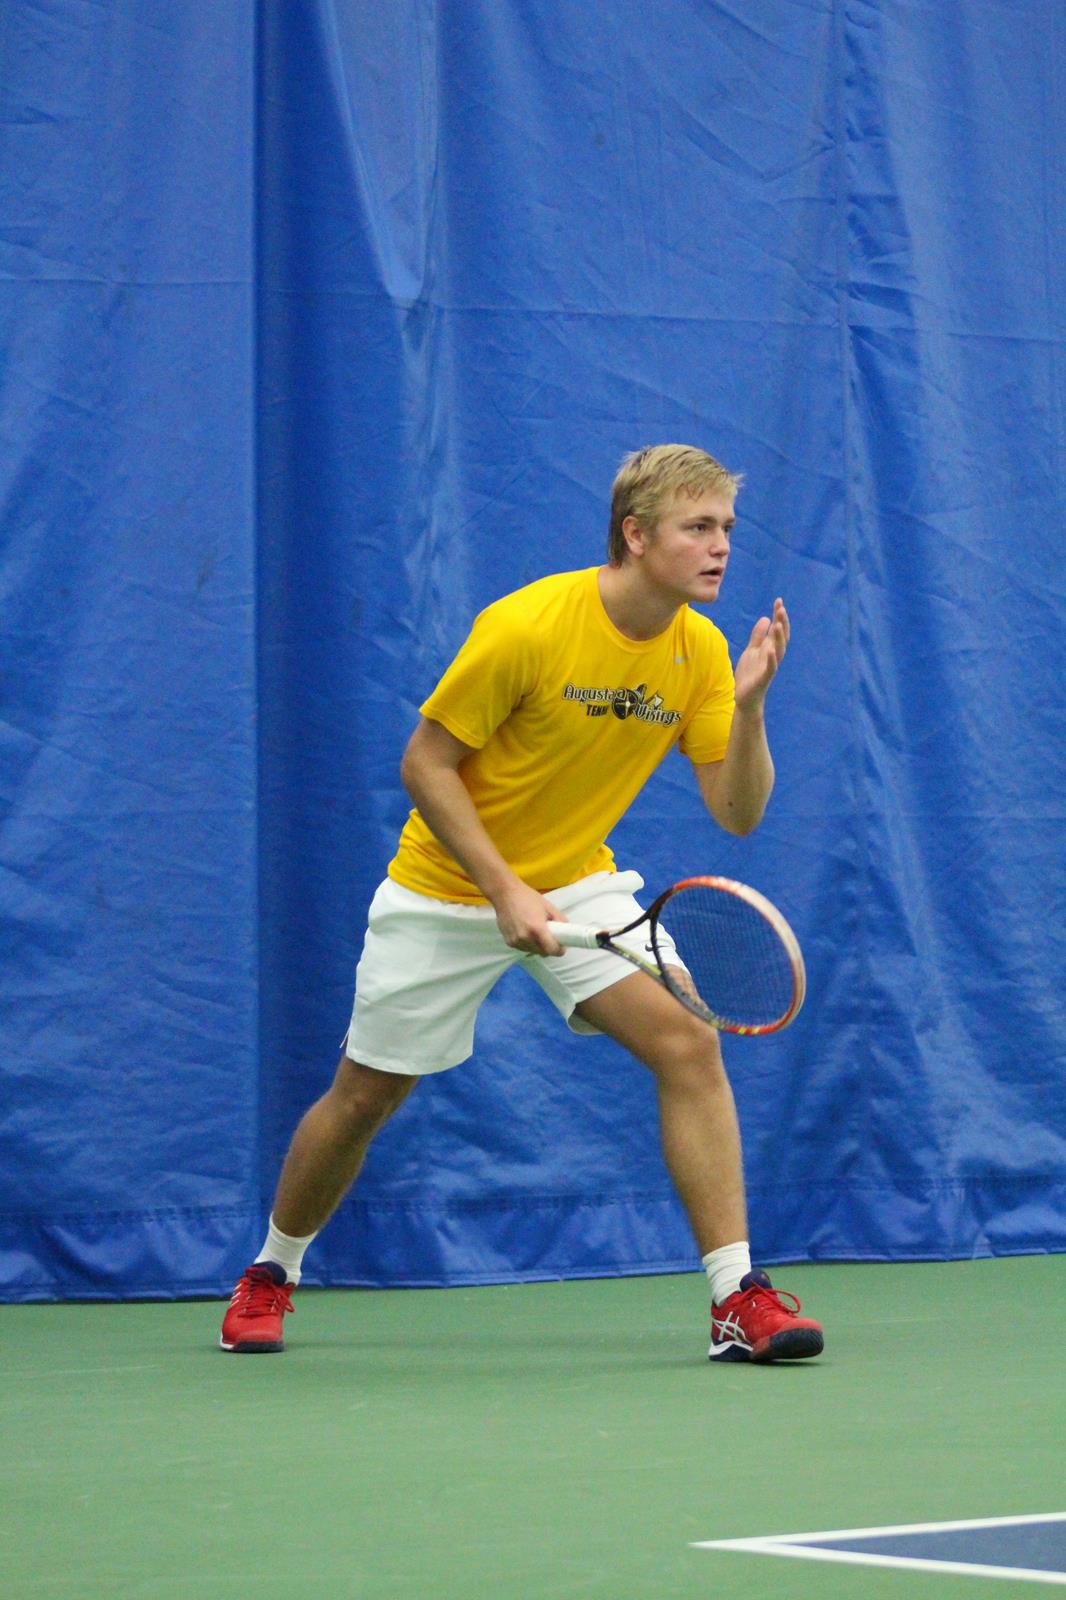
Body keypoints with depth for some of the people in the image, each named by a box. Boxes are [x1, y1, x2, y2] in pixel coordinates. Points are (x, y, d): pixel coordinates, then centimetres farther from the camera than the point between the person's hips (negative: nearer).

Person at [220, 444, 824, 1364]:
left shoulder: (699, 650, -9)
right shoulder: (527, 626, -24)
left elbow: (737, 812, -8)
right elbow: (425, 764, -17)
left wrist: (749, 707, -25)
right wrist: (506, 892, -23)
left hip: (579, 885, 3)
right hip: (447, 891, -3)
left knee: (687, 1042, -19)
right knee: (364, 1098, 7)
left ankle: (737, 1297, -17)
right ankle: (273, 1272, 34)